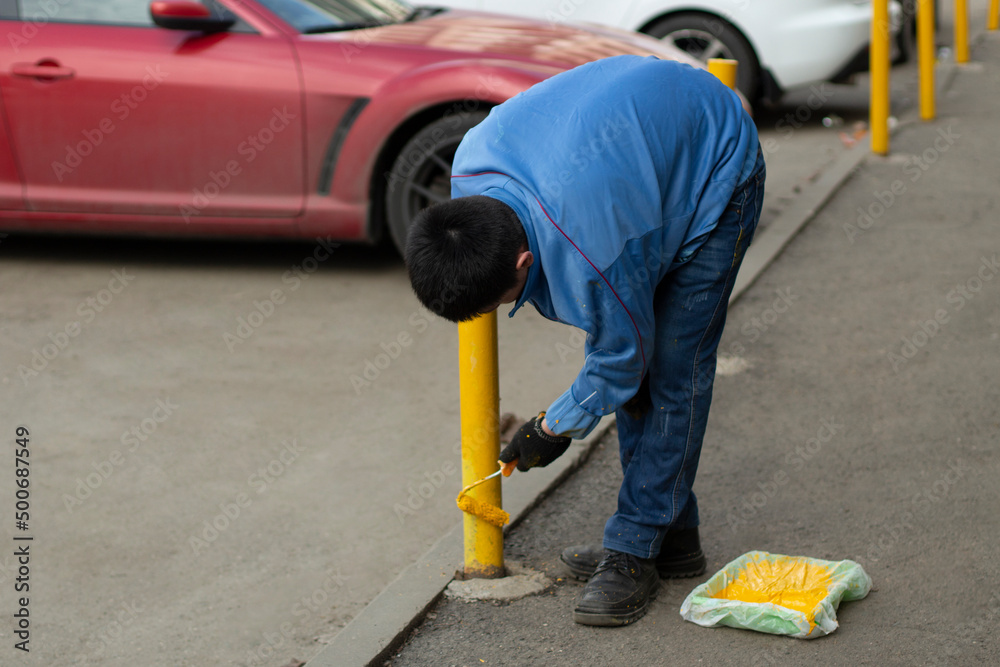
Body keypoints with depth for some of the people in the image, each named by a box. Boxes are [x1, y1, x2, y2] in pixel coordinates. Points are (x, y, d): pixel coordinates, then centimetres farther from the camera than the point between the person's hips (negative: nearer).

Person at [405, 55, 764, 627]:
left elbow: (622, 355, -23)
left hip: (716, 167, -8)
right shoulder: (469, 171, -21)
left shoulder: (591, 250, -44)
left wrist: (553, 428, -7)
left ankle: (634, 551, -6)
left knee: (673, 368, -12)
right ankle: (673, 536, 17)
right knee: (638, 367, 7)